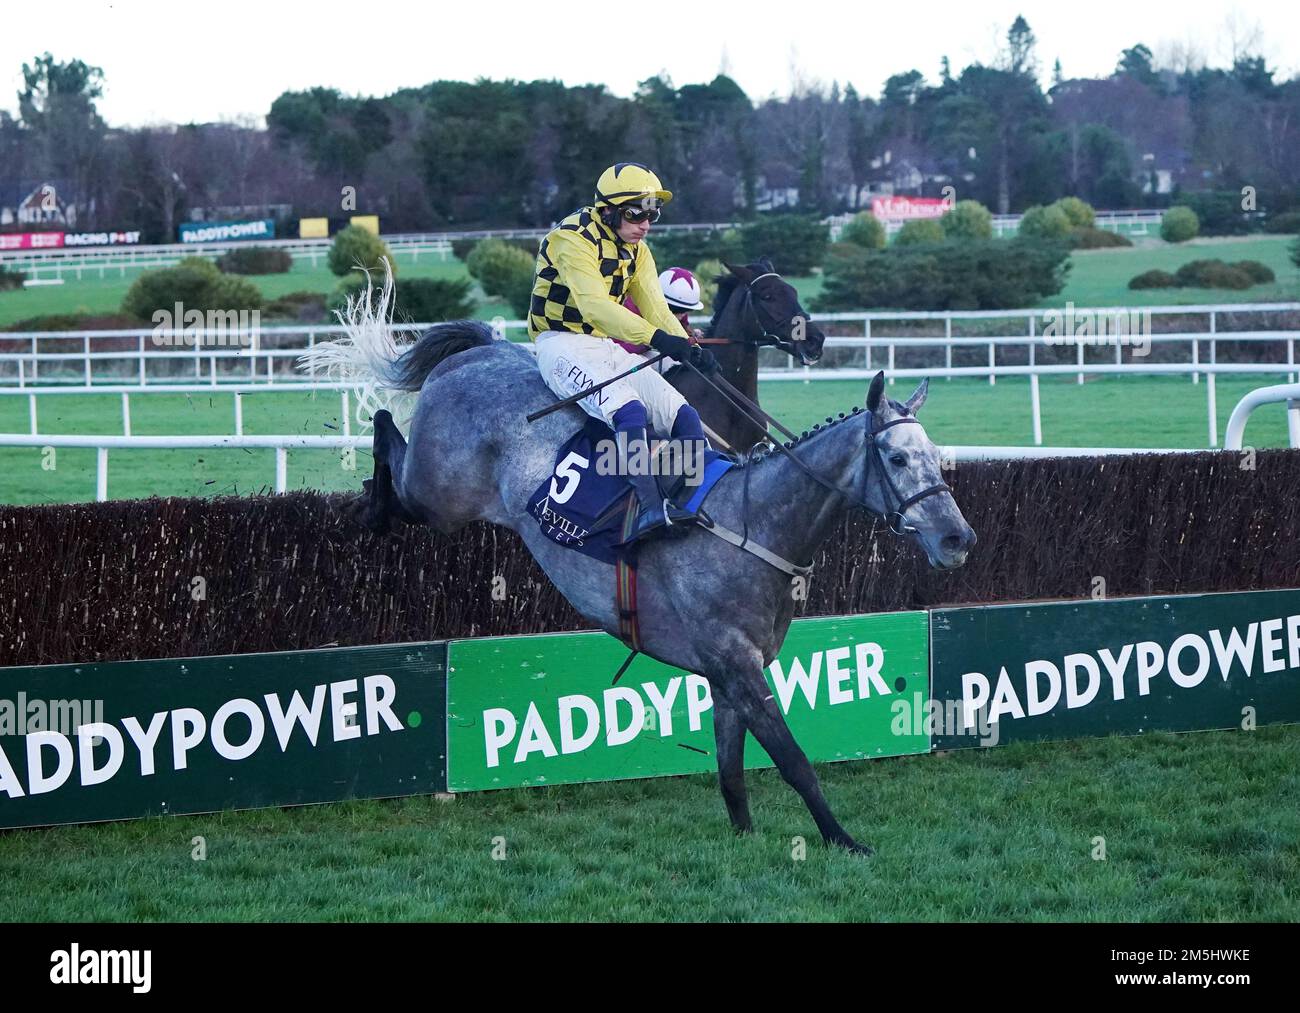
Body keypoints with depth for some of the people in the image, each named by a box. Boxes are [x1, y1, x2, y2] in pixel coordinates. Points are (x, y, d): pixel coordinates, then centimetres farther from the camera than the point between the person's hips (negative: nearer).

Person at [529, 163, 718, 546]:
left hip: (609, 349, 8)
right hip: (563, 346, -8)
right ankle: (650, 508, -44)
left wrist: (691, 350, -16)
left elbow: (655, 308, 4)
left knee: (685, 417, -7)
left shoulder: (636, 251, 11)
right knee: (629, 410, -33)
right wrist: (656, 337, -42)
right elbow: (594, 304, -31)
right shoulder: (573, 240, -17)